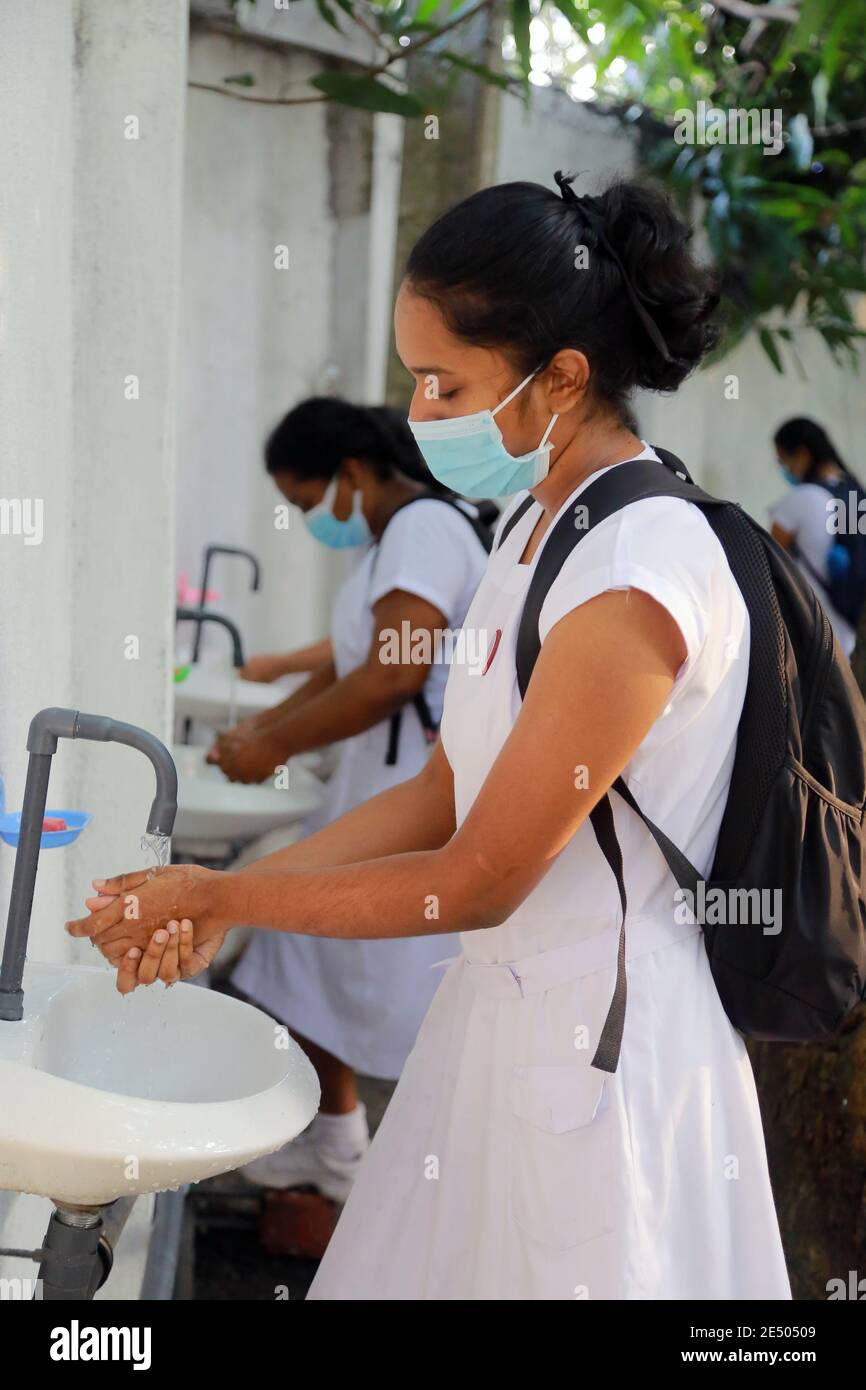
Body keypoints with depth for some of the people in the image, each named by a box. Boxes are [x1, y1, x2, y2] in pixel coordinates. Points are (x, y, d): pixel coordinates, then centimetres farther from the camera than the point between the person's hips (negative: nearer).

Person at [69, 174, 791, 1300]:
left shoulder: (637, 582, -25)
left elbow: (479, 881, -20)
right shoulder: (541, 526, 5)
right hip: (506, 1001, 8)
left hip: (604, 1036, -8)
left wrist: (222, 898, -11)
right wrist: (218, 902, 0)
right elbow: (446, 790, 7)